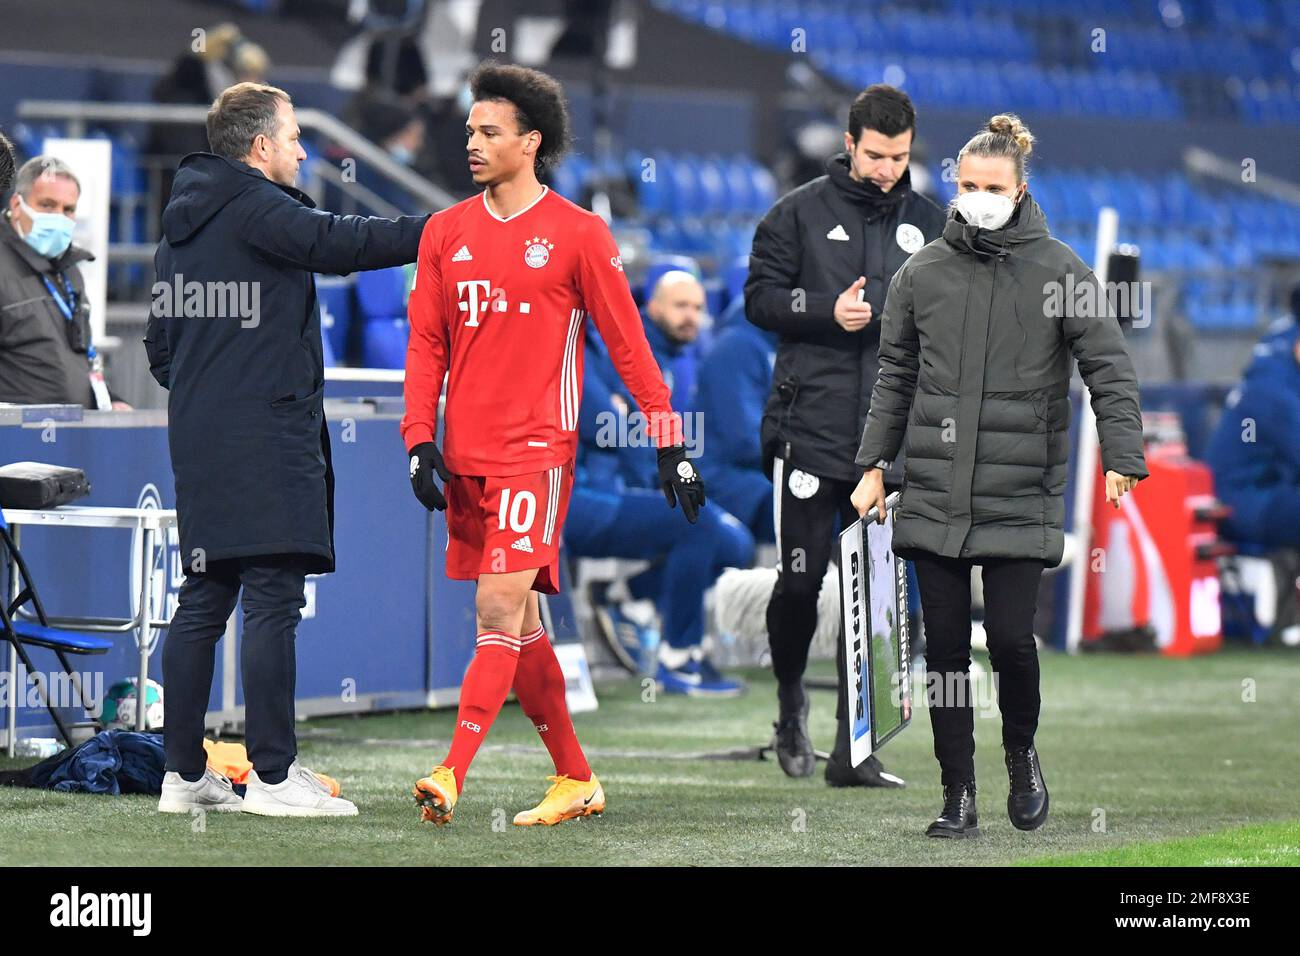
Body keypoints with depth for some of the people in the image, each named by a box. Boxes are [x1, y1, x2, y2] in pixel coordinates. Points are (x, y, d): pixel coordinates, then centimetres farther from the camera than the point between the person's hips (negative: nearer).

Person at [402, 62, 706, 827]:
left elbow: (627, 342, 1)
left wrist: (670, 445, 0)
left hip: (537, 449, -5)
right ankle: (577, 780, 18)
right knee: (519, 622, 9)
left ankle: (453, 776, -22)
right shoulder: (446, 233, 10)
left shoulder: (578, 234, -2)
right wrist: (421, 441, 1)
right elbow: (426, 346, 12)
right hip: (466, 455, 5)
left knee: (500, 606, -15)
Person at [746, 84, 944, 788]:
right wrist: (829, 310, -13)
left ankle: (854, 749, 2)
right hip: (808, 428, -2)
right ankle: (790, 704, 24)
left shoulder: (929, 223, 12)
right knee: (801, 577, -2)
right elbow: (759, 297, 0)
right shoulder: (800, 213, 3)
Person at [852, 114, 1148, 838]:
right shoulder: (923, 273, 7)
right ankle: (958, 793, 11)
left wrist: (1123, 460, -14)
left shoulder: (1058, 270, -1)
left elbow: (1111, 368, -3)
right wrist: (875, 465, 13)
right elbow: (895, 376, 17)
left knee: (1011, 635, -8)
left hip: (1022, 492, -3)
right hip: (935, 492, 3)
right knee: (945, 643, 2)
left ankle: (1023, 751, 21)